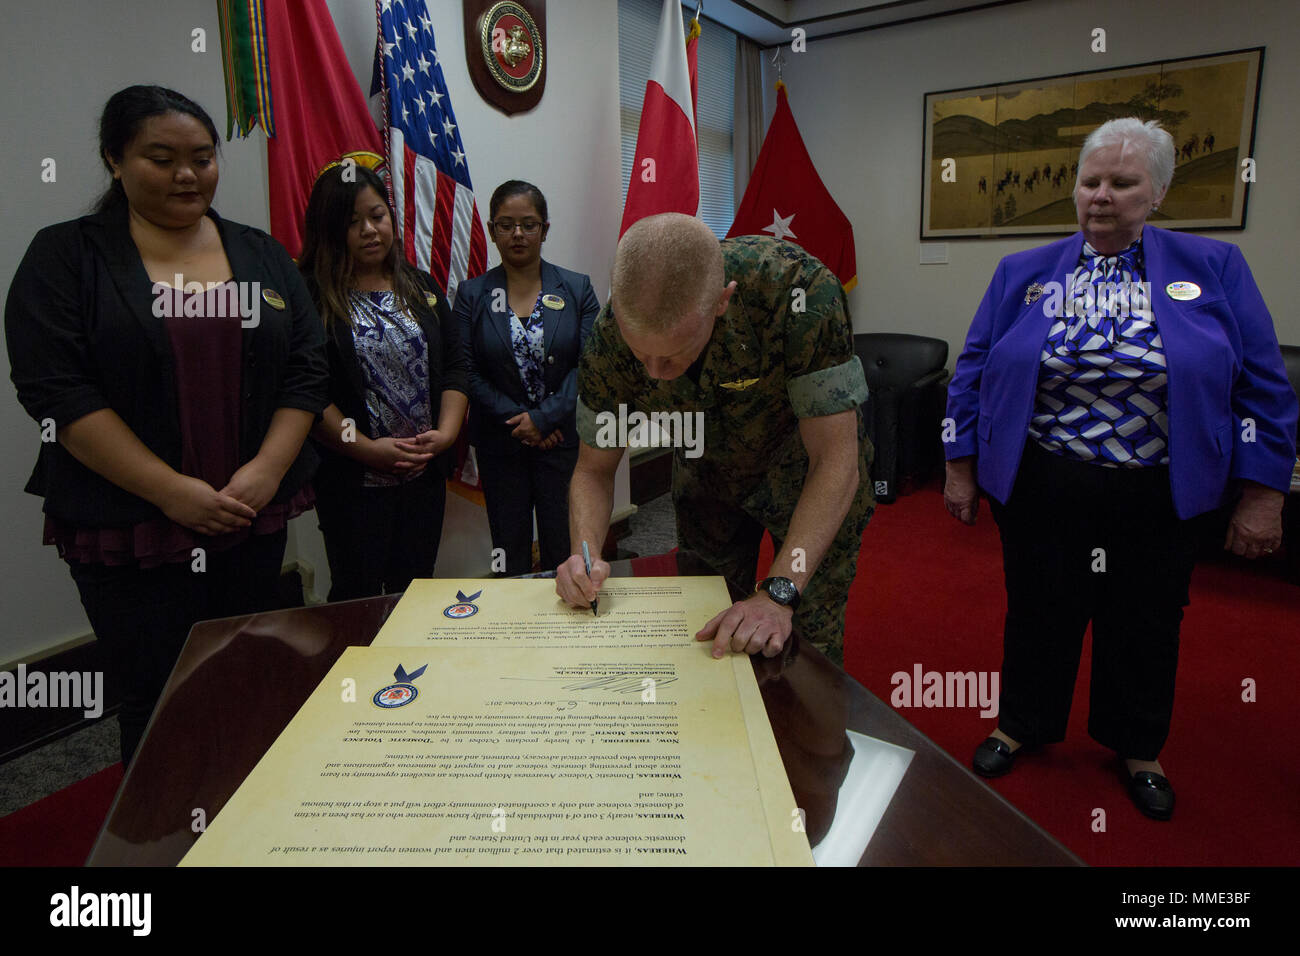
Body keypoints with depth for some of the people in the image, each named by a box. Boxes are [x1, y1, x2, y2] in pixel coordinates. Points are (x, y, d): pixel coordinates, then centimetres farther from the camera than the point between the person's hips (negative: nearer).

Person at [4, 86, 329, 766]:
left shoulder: (261, 255, 10)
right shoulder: (65, 257, 0)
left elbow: (306, 369, 4)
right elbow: (56, 390, -10)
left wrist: (267, 470, -9)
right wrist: (172, 491, -17)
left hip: (253, 519, 3)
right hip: (128, 530, -3)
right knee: (158, 704, 4)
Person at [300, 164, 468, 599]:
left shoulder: (422, 287, 10)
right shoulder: (310, 296, -6)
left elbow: (455, 367, 7)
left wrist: (446, 433, -6)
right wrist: (366, 448, -17)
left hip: (426, 474, 4)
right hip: (351, 481, -4)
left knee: (416, 592, 14)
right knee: (357, 596, 9)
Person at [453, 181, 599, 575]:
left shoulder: (577, 288, 3)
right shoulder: (472, 294, 3)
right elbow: (467, 373, -4)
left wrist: (544, 417, -14)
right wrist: (518, 420, -13)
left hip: (563, 438, 0)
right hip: (499, 444, 1)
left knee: (564, 547, 3)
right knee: (509, 550, 10)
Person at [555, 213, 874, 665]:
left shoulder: (802, 292, -38)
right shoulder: (613, 333, -26)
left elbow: (835, 462, -35)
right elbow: (594, 469, -13)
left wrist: (778, 593, -42)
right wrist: (584, 553, -32)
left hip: (804, 472, -2)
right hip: (706, 475, 3)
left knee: (809, 640, 3)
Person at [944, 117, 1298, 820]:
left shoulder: (1214, 269, 0)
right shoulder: (1022, 274, 2)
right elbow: (973, 373, 3)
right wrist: (961, 468, 0)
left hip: (1157, 499, 1)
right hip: (1039, 491, 0)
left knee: (1145, 624, 16)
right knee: (1038, 612, 14)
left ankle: (1137, 749, 40)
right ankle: (1022, 724, 38)